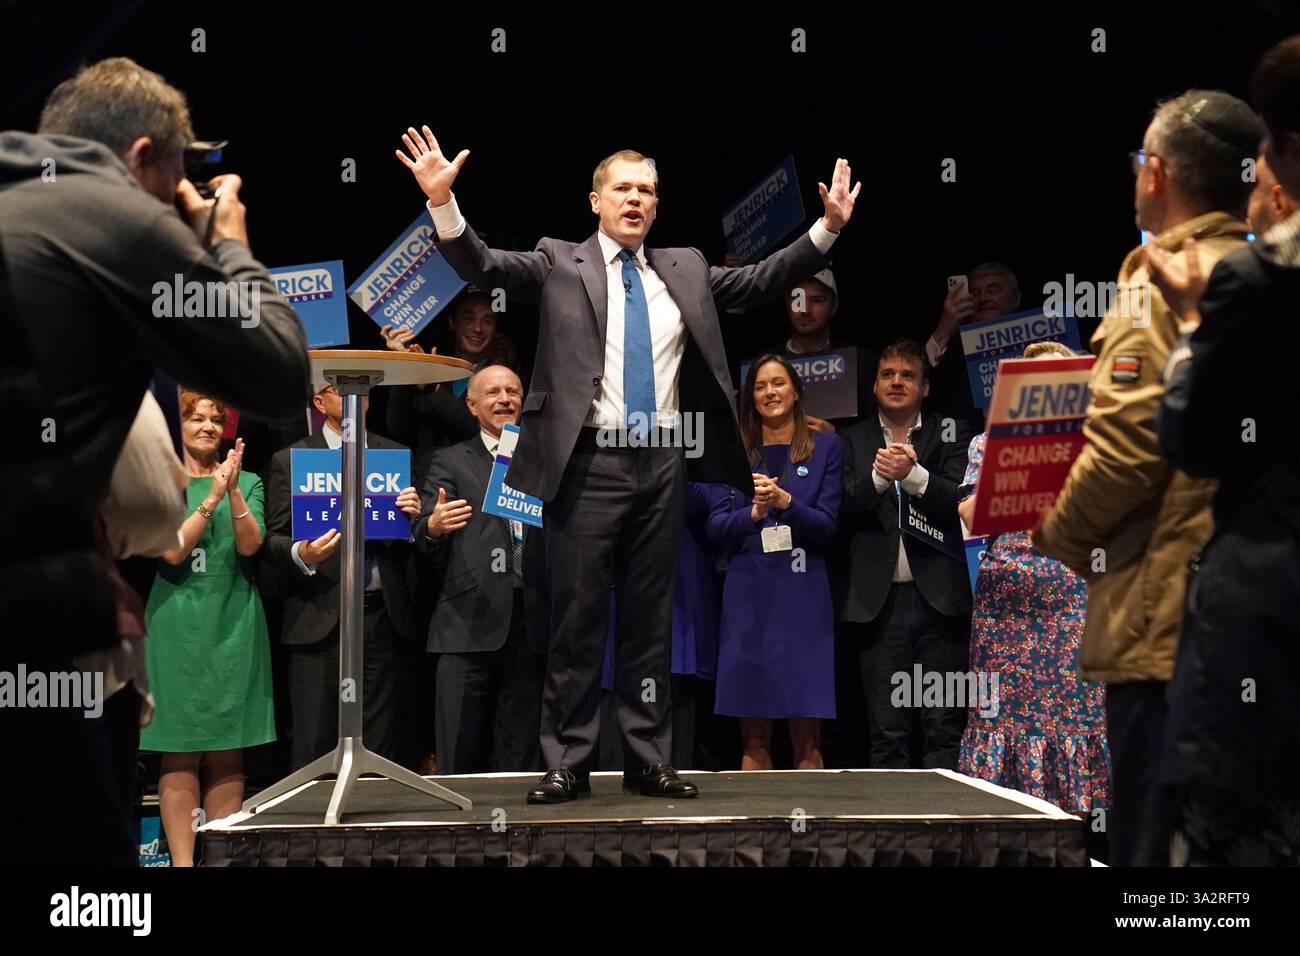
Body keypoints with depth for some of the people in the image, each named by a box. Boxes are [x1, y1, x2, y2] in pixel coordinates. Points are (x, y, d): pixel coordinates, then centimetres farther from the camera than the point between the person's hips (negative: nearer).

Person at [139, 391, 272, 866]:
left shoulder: (247, 481, 10)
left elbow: (250, 545, -4)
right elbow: (172, 550, -8)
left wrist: (234, 491, -17)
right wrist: (213, 497, -15)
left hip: (234, 623, 2)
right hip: (178, 624, -2)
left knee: (228, 751, 3)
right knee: (180, 752, -2)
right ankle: (183, 859, 1)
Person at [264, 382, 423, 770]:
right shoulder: (291, 460, 7)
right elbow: (272, 540, 4)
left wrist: (413, 516, -8)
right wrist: (300, 554, -18)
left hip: (382, 616, 2)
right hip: (320, 617, -2)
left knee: (379, 749, 3)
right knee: (315, 749, -3)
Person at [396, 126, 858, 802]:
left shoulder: (686, 270, 16)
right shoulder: (560, 264, 6)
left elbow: (761, 281, 13)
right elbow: (481, 266, -4)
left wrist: (828, 227, 6)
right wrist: (444, 202, -18)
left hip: (661, 465, 4)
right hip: (590, 462, -3)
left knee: (650, 618, 8)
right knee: (577, 618, -1)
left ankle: (648, 760, 15)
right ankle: (567, 763, 6)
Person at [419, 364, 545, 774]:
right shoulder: (450, 462, 12)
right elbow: (424, 526, -2)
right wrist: (434, 525, -25)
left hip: (529, 626, 2)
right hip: (469, 626, -2)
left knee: (521, 762, 4)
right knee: (459, 762, -3)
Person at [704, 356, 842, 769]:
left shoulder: (825, 447, 8)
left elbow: (827, 526, 2)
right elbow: (714, 526, 6)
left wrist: (785, 502, -15)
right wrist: (753, 513, -13)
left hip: (803, 594, -1)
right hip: (748, 594, 1)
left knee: (806, 734, -5)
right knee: (753, 734, 1)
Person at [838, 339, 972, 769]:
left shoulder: (949, 436, 8)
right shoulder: (853, 441, 11)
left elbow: (962, 504, -6)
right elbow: (842, 514, 1)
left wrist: (913, 475, -19)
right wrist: (878, 477, -15)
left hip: (939, 598, -1)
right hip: (879, 601, 1)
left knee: (945, 729, 1)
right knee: (886, 733, 5)